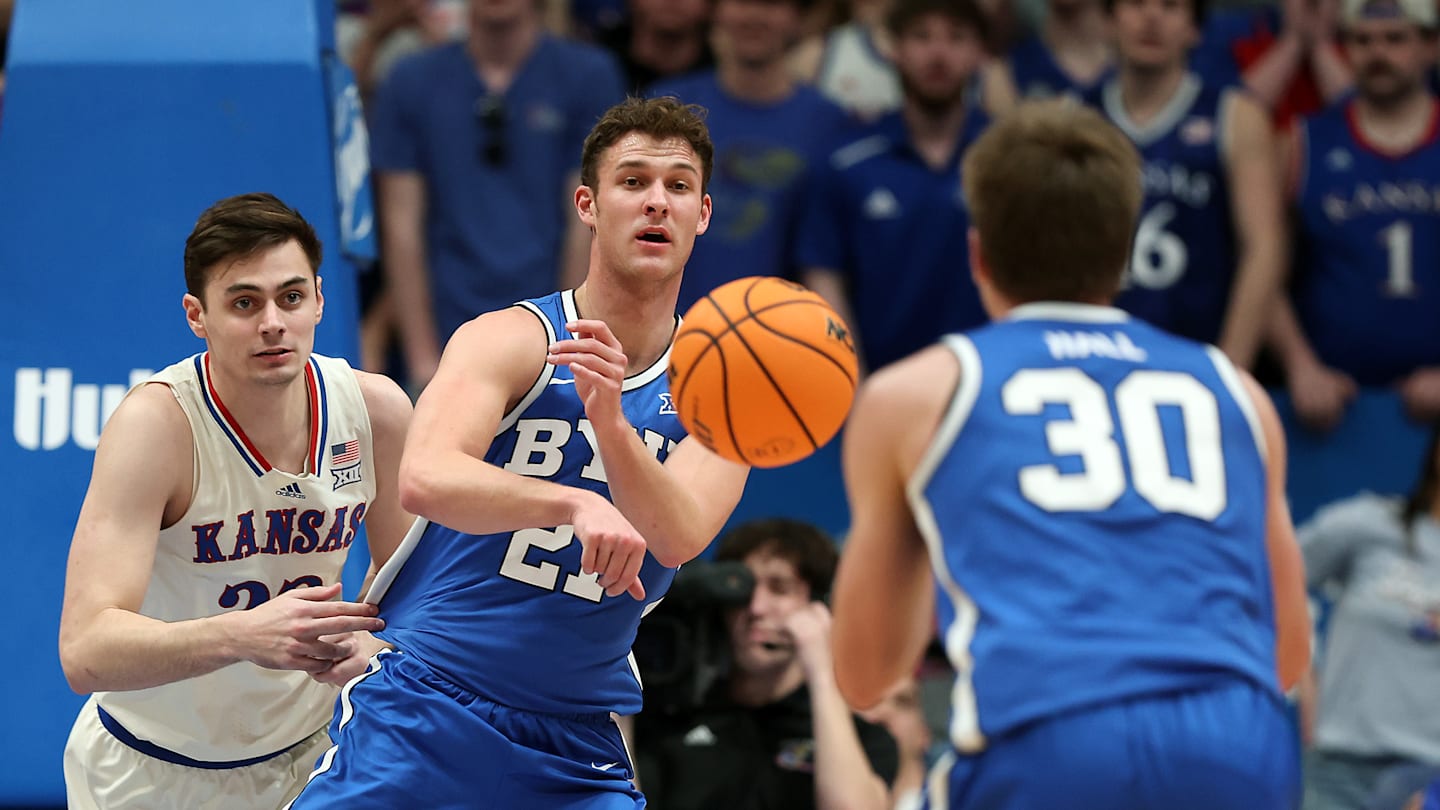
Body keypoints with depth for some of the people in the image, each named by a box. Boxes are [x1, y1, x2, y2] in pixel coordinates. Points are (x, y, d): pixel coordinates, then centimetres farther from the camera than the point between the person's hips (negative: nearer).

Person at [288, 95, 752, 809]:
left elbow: (678, 539, -16)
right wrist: (576, 504, -43)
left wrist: (609, 420, -34)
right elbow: (425, 478, -26)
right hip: (421, 704, -3)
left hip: (576, 746, 3)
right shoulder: (510, 342, -8)